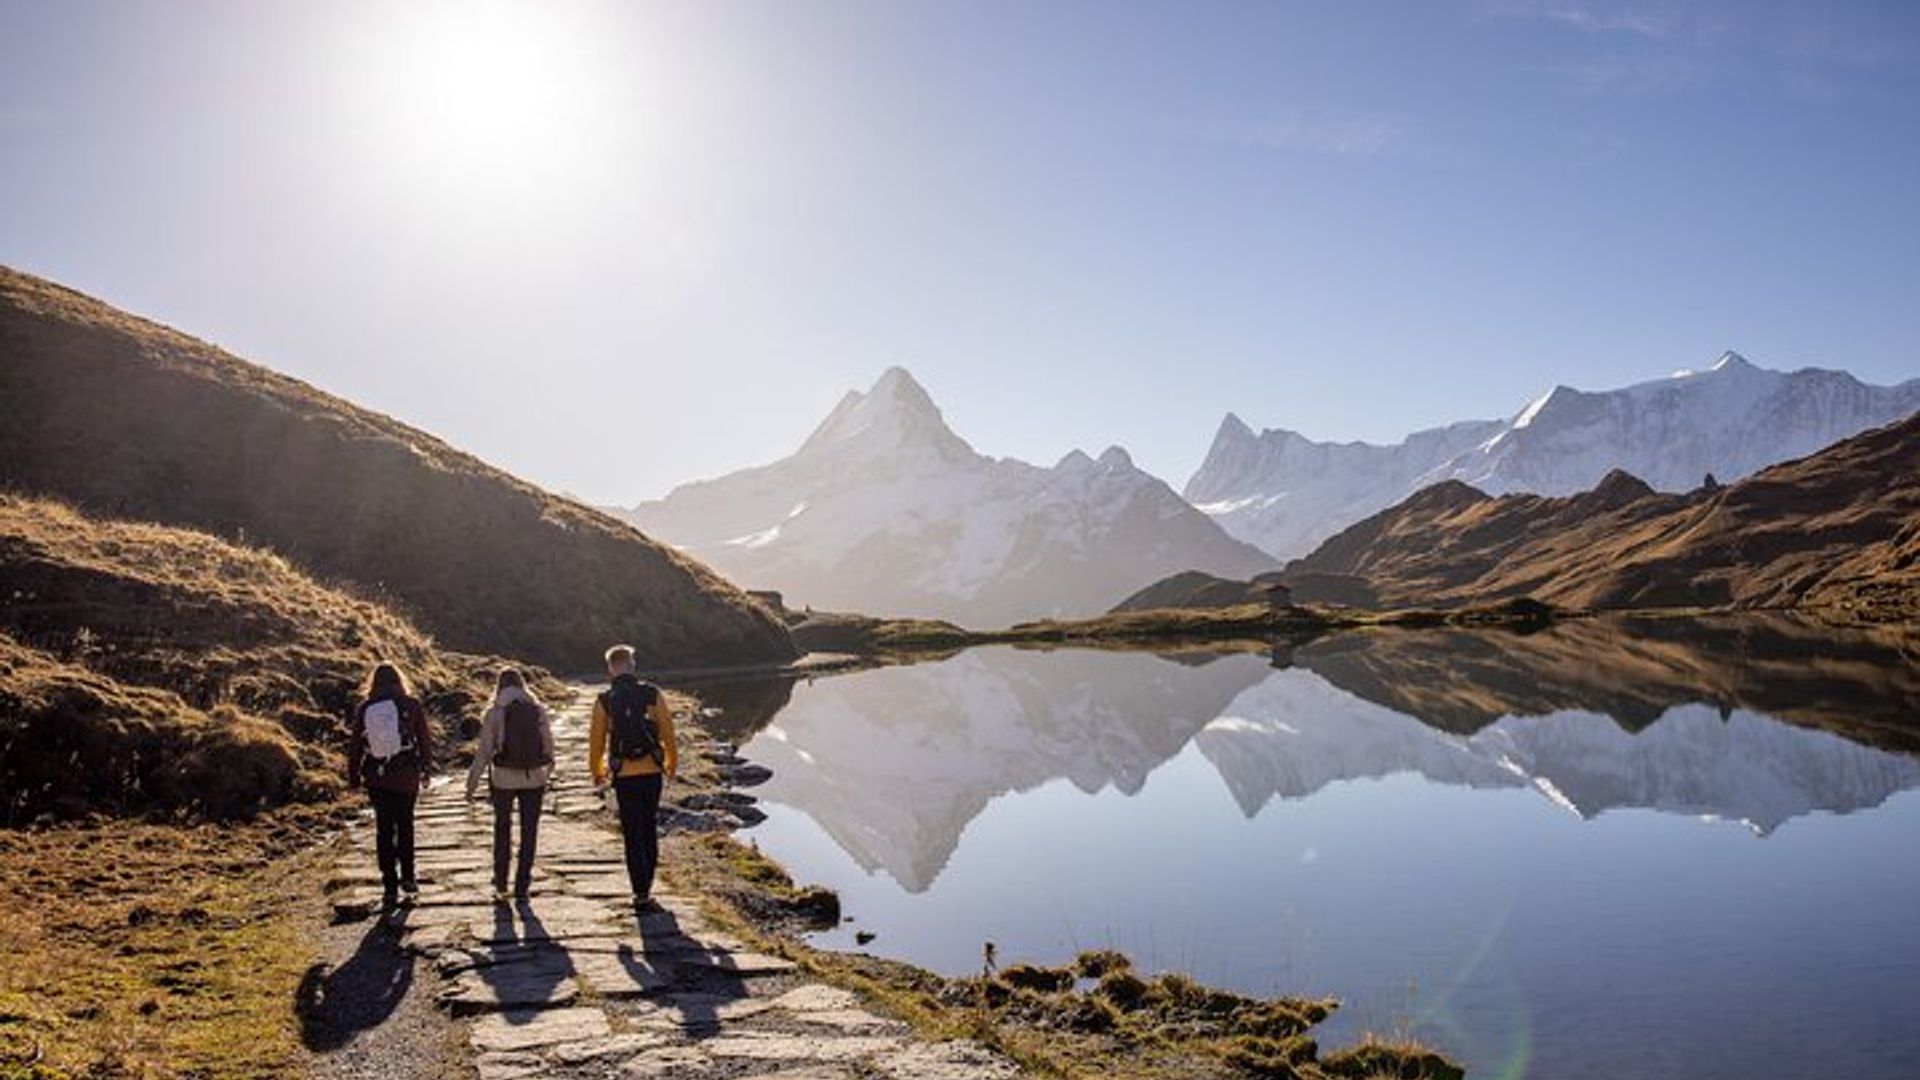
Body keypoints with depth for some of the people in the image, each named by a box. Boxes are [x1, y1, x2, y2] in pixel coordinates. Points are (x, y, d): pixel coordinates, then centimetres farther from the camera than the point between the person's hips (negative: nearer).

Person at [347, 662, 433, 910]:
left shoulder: (364, 709, 0)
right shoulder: (411, 706, -4)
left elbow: (355, 746, 3)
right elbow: (425, 740, 0)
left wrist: (353, 777, 12)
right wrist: (426, 770, 11)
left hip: (376, 778, 1)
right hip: (406, 777, -1)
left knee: (384, 829, 6)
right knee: (405, 825, 16)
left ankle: (390, 887, 5)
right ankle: (407, 878, 22)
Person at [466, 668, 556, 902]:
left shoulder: (495, 713, -6)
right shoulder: (539, 711, -1)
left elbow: (484, 750, -7)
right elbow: (549, 746, 3)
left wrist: (473, 782, 1)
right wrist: (546, 776, 17)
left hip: (503, 779, -1)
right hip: (534, 778, 1)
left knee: (502, 829, 17)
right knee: (529, 832, 10)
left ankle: (500, 884, 22)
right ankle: (522, 887, 12)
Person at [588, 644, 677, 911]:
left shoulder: (604, 701, -4)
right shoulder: (653, 694, -3)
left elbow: (596, 741, 1)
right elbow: (667, 733, 2)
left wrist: (597, 774, 16)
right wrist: (672, 765, 15)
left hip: (624, 775, -1)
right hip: (652, 772, 1)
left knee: (633, 834, 5)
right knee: (650, 829, 17)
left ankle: (641, 893, 2)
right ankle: (646, 886, 24)